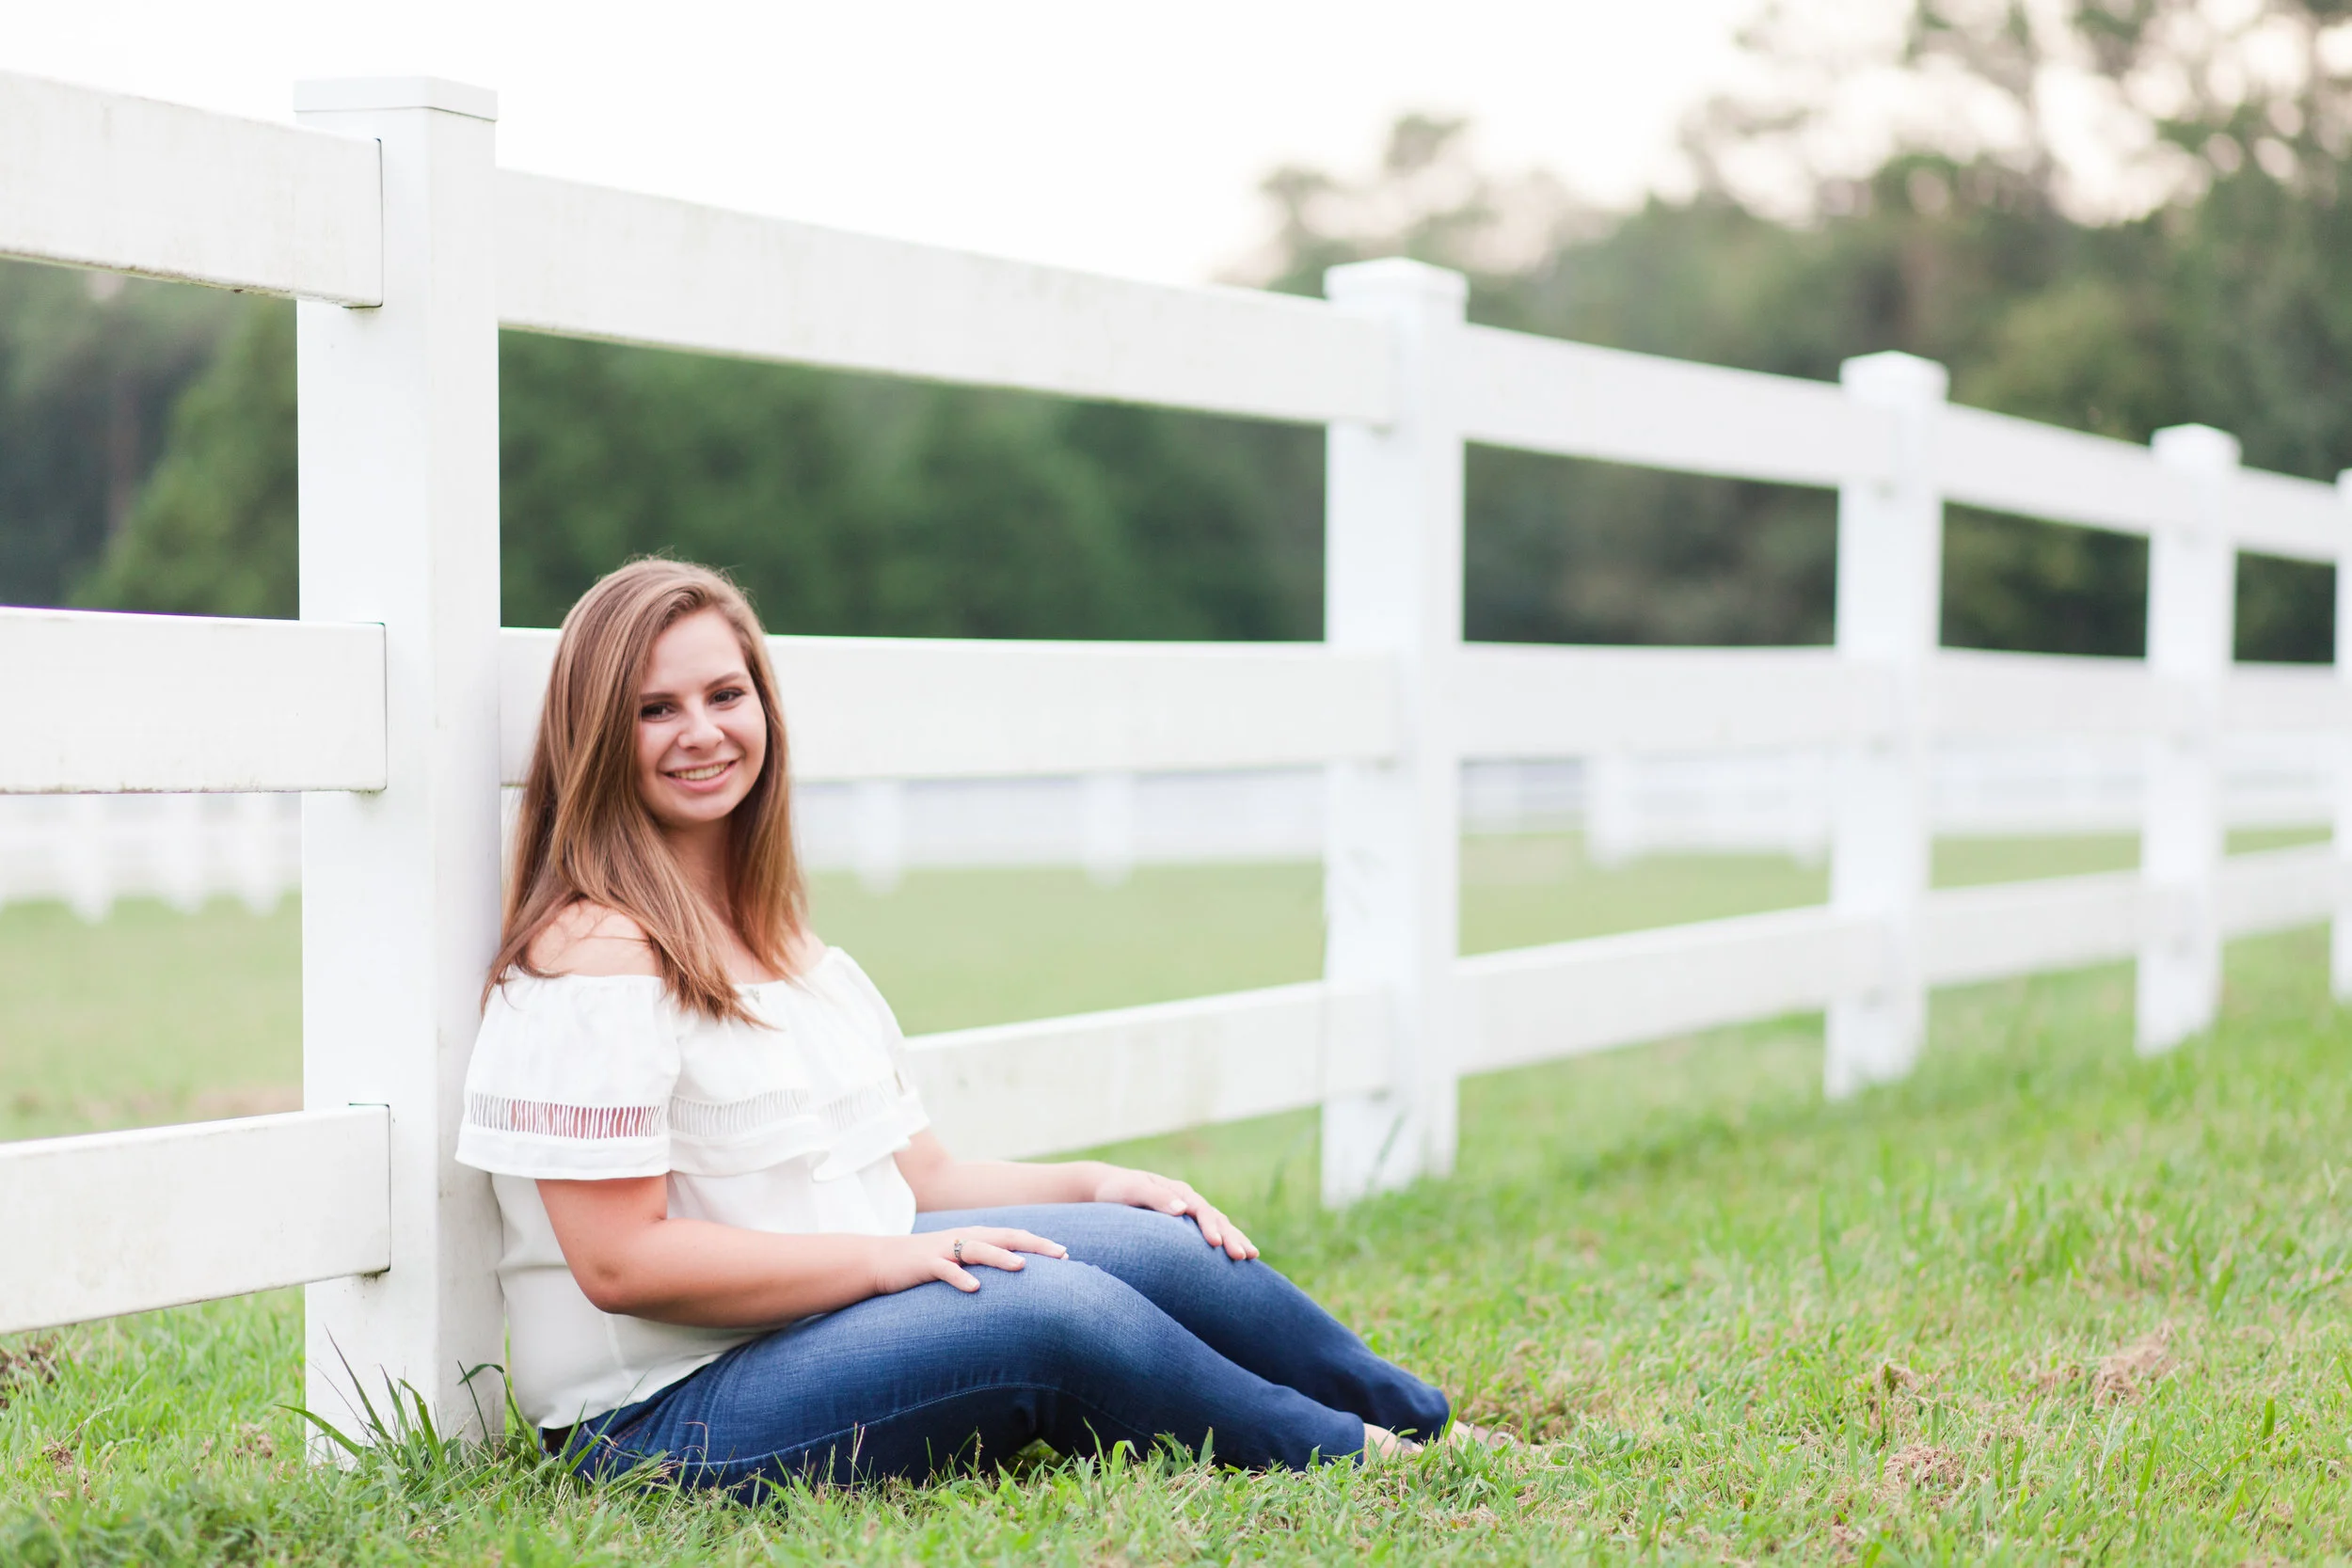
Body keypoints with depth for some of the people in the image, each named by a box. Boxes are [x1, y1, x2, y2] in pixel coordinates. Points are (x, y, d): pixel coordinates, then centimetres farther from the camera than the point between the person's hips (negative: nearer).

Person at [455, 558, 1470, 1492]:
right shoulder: (596, 952, -15)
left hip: (841, 1301, 9)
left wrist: (1090, 1187, 0)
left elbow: (914, 1173, 17)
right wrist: (894, 1259, -21)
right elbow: (621, 1260, -20)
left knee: (1160, 1244, -6)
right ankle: (1361, 1459, -5)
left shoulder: (779, 938, 15)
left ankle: (1427, 1424, 10)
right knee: (1049, 1307, -24)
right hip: (665, 1418, -9)